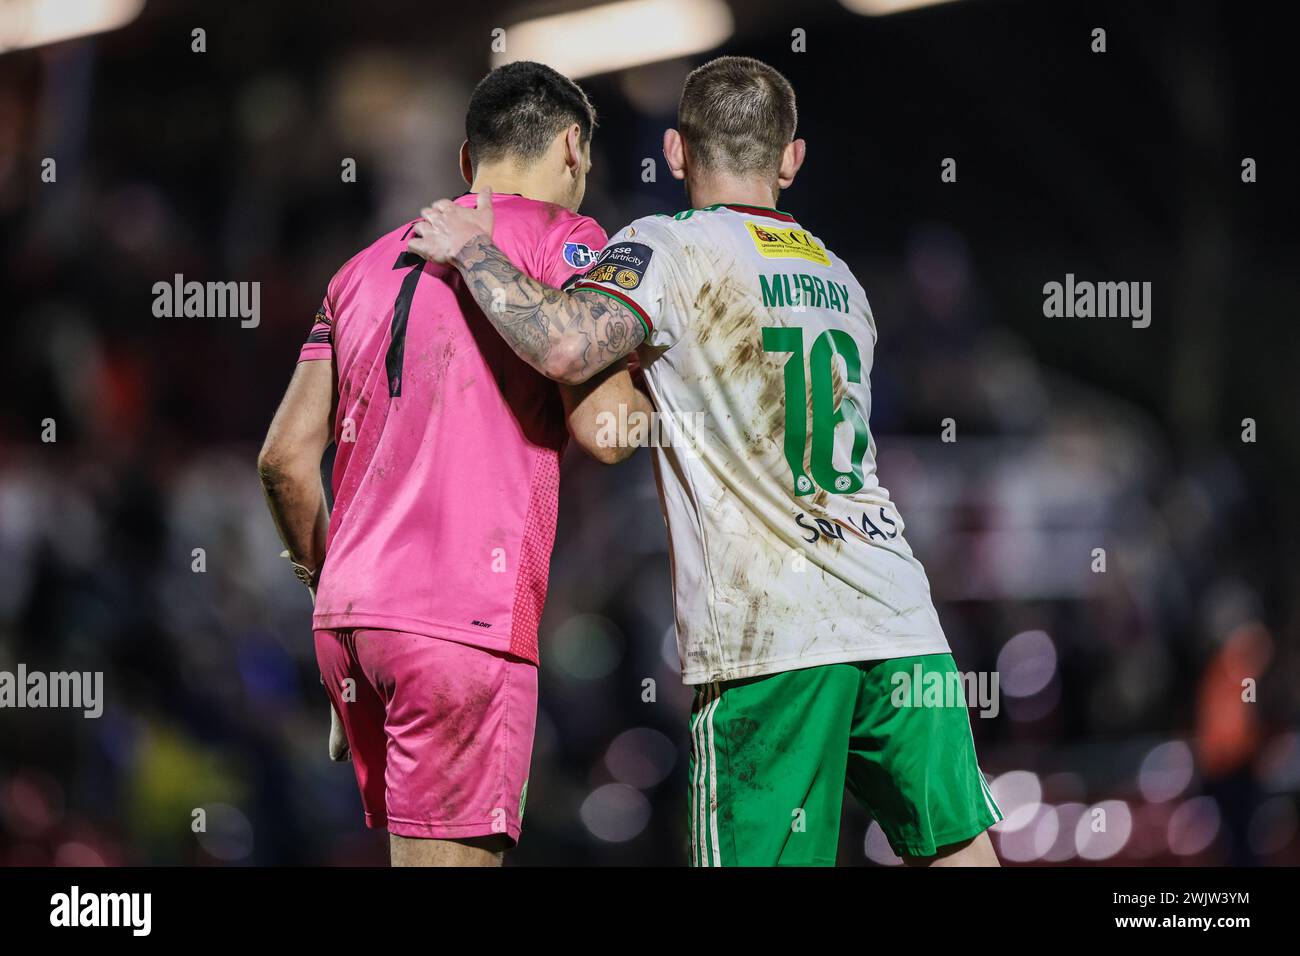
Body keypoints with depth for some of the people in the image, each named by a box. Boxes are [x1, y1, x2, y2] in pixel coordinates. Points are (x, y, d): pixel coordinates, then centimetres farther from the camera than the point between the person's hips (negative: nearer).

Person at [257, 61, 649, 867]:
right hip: (464, 619, -7)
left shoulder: (368, 267, 20)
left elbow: (285, 458, 17)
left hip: (347, 618, 7)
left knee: (413, 848, 17)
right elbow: (601, 429, -10)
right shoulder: (562, 240, 1)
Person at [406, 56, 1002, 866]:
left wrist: (472, 252, -5)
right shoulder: (837, 276, 20)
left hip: (774, 635, -6)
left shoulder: (669, 250, -2)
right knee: (962, 849, 10)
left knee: (768, 859, -4)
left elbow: (566, 347, -20)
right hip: (897, 615, 6)